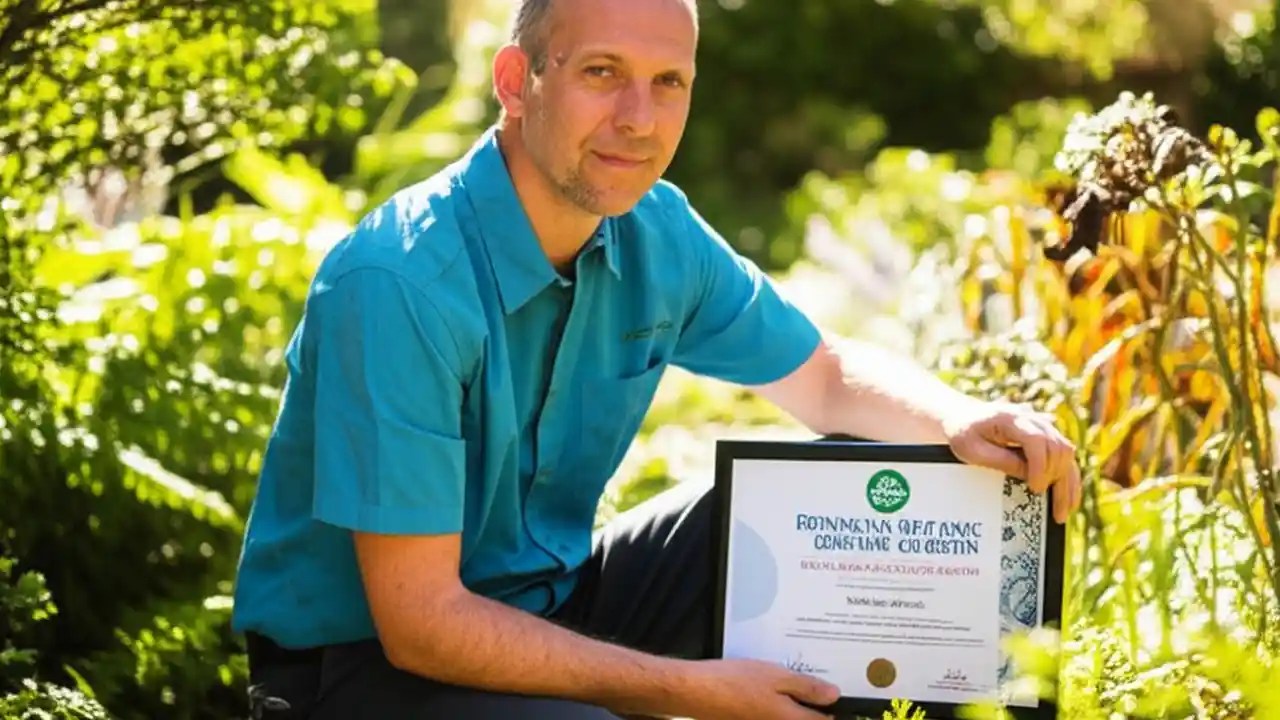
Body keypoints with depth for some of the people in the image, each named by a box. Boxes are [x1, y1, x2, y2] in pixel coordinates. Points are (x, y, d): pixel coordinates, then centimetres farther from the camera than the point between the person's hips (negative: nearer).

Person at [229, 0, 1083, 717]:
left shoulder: (654, 232, -4)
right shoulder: (399, 285, -27)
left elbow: (828, 377, 12)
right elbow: (419, 621, -26)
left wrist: (962, 422, -11)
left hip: (547, 601, 8)